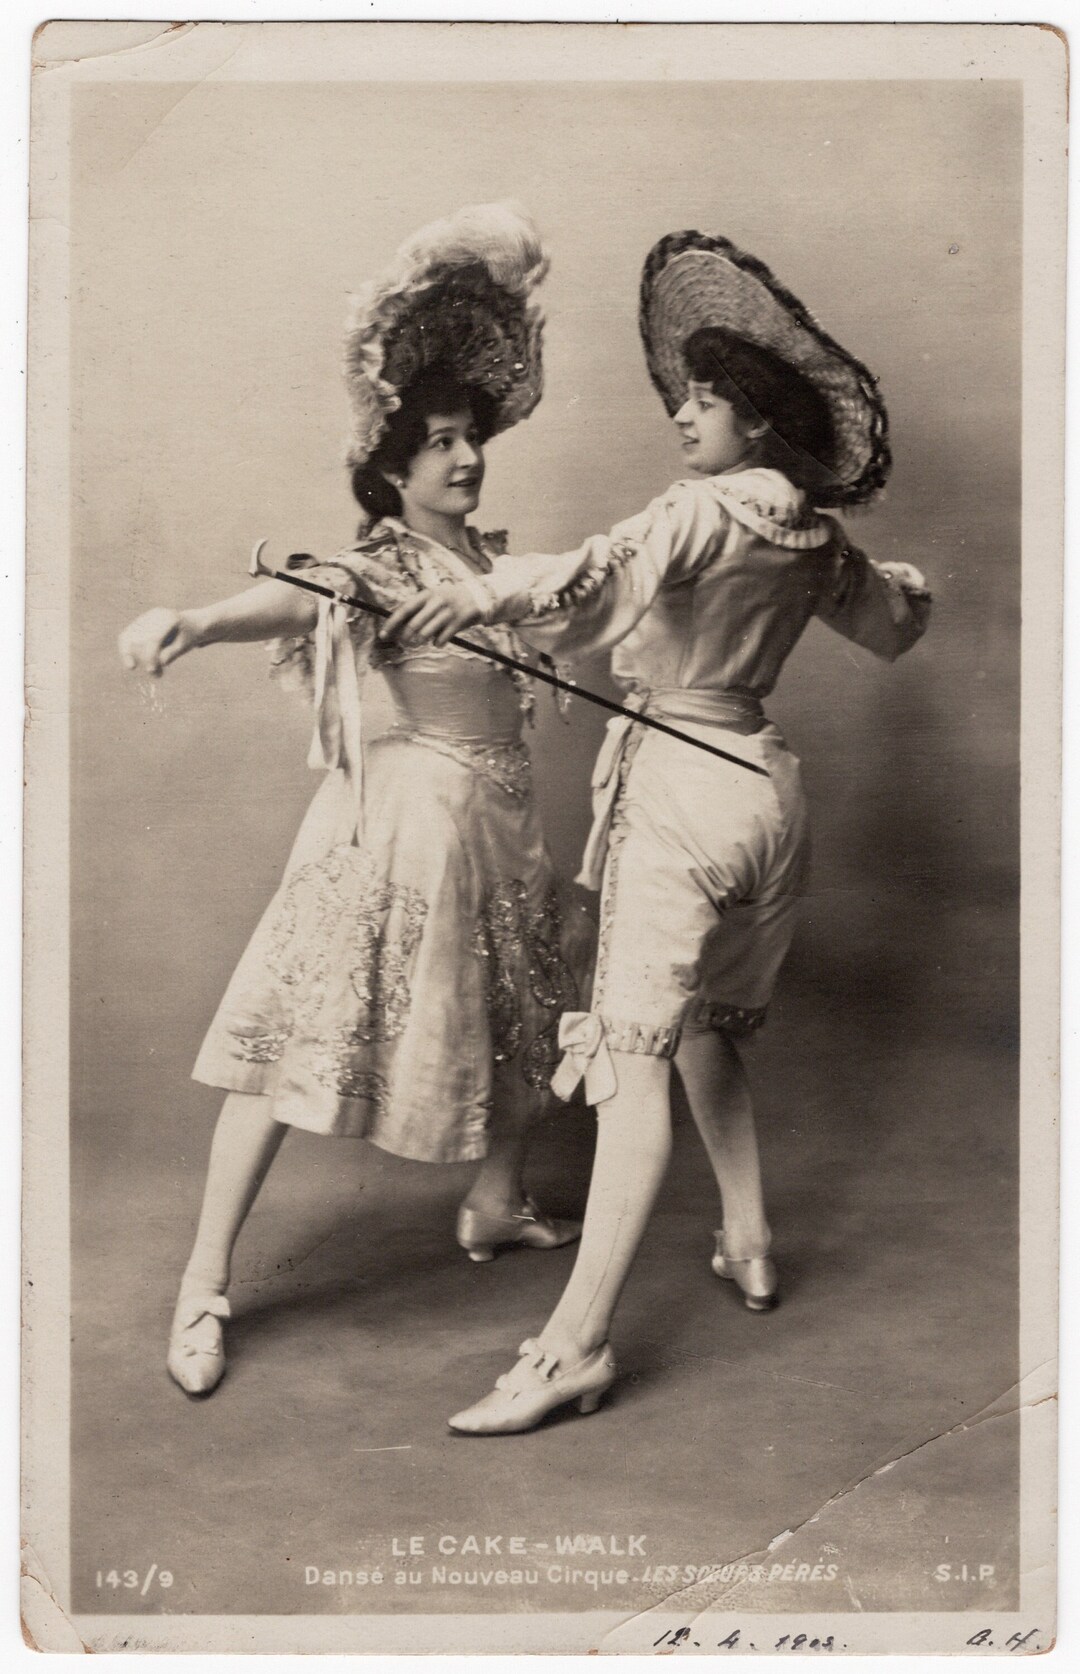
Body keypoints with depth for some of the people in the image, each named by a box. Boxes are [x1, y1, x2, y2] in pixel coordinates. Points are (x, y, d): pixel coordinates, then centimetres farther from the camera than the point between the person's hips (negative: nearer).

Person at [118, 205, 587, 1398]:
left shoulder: (490, 555, 7)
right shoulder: (378, 566, -15)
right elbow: (288, 600, -34)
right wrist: (187, 622, -54)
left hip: (499, 813, 8)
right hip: (411, 814, -8)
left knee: (523, 1014, 18)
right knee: (303, 1035, -5)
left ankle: (495, 1206, 42)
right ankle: (203, 1286, 3)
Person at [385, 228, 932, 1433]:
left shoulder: (703, 511, -12)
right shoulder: (815, 538, 10)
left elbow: (610, 576, -34)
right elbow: (893, 620, 29)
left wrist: (478, 596, -46)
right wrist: (899, 581, 49)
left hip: (682, 783, -8)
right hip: (765, 779, 8)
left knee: (636, 1053, -12)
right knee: (704, 1025, 24)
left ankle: (577, 1342, -11)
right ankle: (749, 1242, 34)